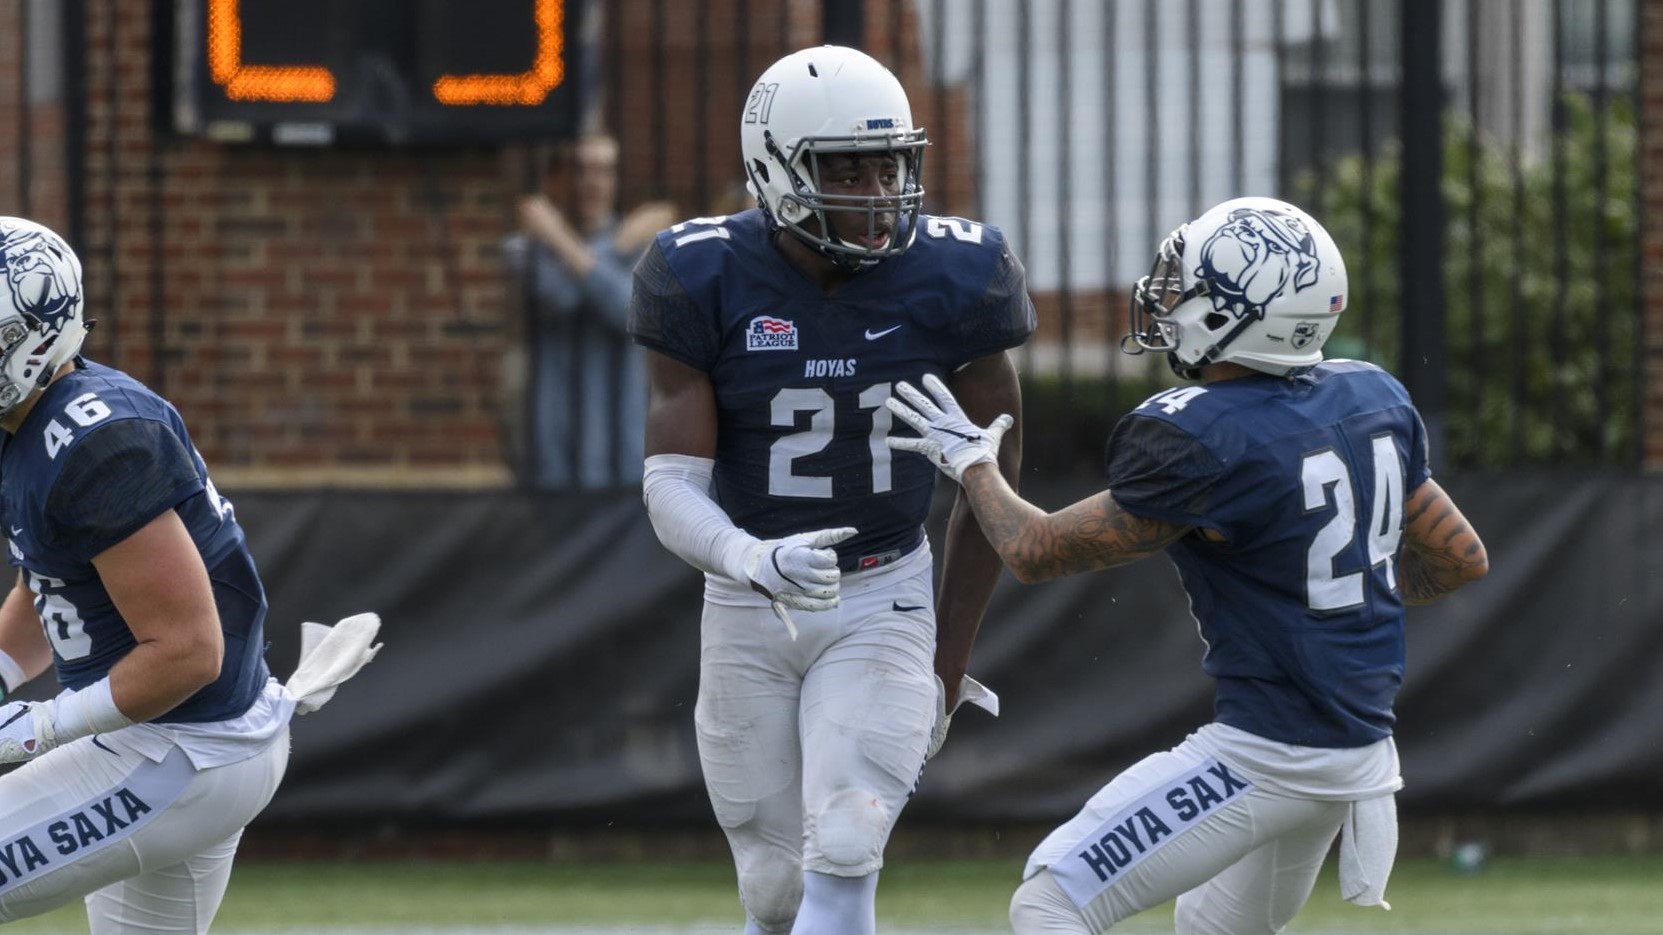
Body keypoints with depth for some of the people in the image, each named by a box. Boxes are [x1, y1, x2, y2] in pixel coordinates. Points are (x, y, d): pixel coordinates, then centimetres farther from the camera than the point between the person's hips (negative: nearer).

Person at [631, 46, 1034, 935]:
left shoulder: (952, 278, -12)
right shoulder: (707, 282, -14)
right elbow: (672, 488, -17)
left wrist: (949, 661, 4)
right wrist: (755, 562, -39)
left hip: (884, 604, -1)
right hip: (748, 610, 1)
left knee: (841, 863, -17)